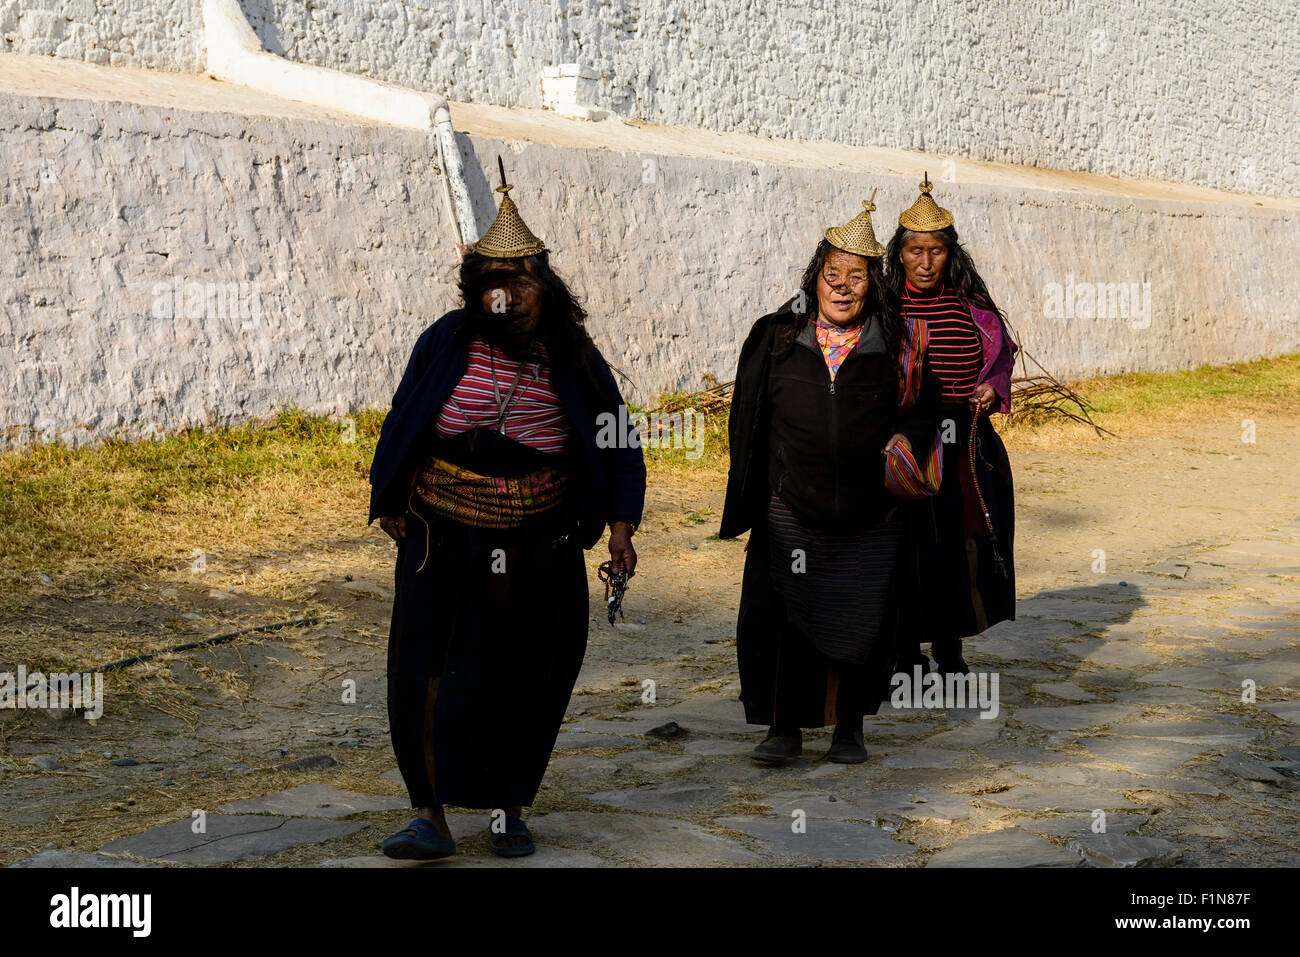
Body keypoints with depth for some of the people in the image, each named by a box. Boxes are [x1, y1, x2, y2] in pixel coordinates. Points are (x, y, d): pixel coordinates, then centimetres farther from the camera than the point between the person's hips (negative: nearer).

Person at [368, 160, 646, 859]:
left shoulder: (572, 360, -3)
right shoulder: (446, 343, -4)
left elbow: (617, 445, 5)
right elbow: (403, 426, 8)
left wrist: (621, 528, -5)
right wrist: (392, 503, 10)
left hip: (540, 556, 0)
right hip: (442, 545, 0)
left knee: (525, 683, 7)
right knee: (431, 676, -5)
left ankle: (509, 809, 23)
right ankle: (430, 816, 5)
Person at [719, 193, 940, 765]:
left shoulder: (895, 347, 0)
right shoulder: (777, 339, 2)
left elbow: (925, 408, 11)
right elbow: (750, 421, 8)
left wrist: (907, 437, -11)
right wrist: (749, 506, 6)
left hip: (869, 518, 0)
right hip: (791, 513, 0)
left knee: (859, 621, 6)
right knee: (785, 617, 0)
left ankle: (849, 726, 23)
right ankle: (785, 727, 13)